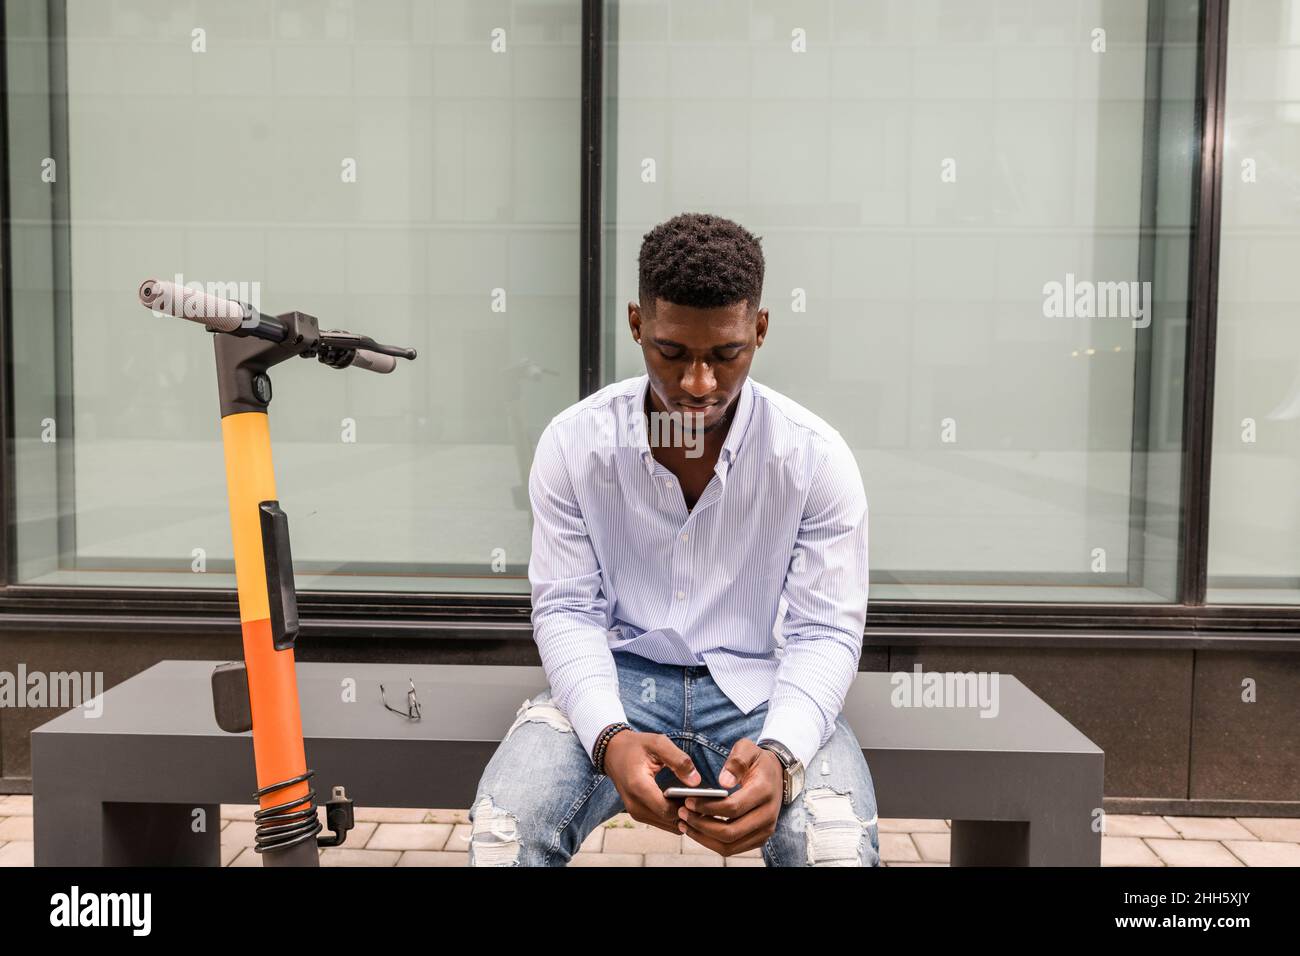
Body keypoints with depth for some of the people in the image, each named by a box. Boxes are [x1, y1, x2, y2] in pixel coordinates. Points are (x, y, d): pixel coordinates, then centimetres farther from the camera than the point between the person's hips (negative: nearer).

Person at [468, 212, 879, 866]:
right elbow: (566, 610, -6)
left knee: (838, 845, -27)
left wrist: (778, 754, -29)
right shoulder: (573, 444, -8)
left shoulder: (817, 457, -10)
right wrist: (609, 737, -25)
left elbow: (825, 633, -9)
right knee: (503, 831, -25)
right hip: (616, 676, 1)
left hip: (759, 684, 0)